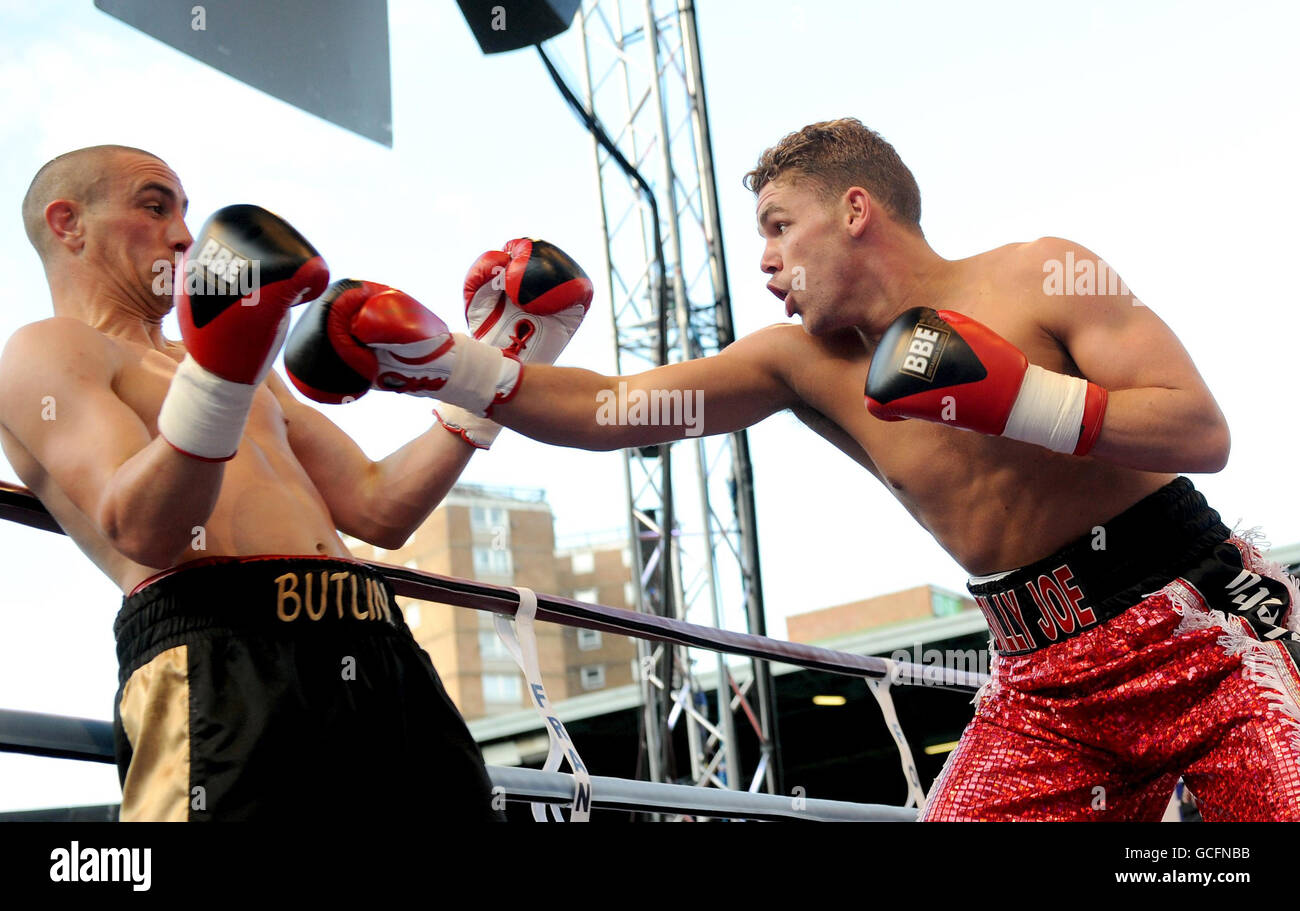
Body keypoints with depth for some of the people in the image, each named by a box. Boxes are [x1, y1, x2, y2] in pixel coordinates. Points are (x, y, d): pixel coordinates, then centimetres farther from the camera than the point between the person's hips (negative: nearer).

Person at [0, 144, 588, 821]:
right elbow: (139, 531, -9)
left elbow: (376, 511, 24)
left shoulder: (259, 380, 33)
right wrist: (216, 380, -24)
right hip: (221, 663, -7)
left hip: (382, 662, 7)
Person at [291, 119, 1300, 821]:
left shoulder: (1044, 276, -6)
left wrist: (1017, 400, -21)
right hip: (1043, 684, 4)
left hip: (1198, 634, -4)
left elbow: (1203, 432, -12)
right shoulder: (801, 362, 6)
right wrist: (445, 362, -9)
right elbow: (604, 409, 1)